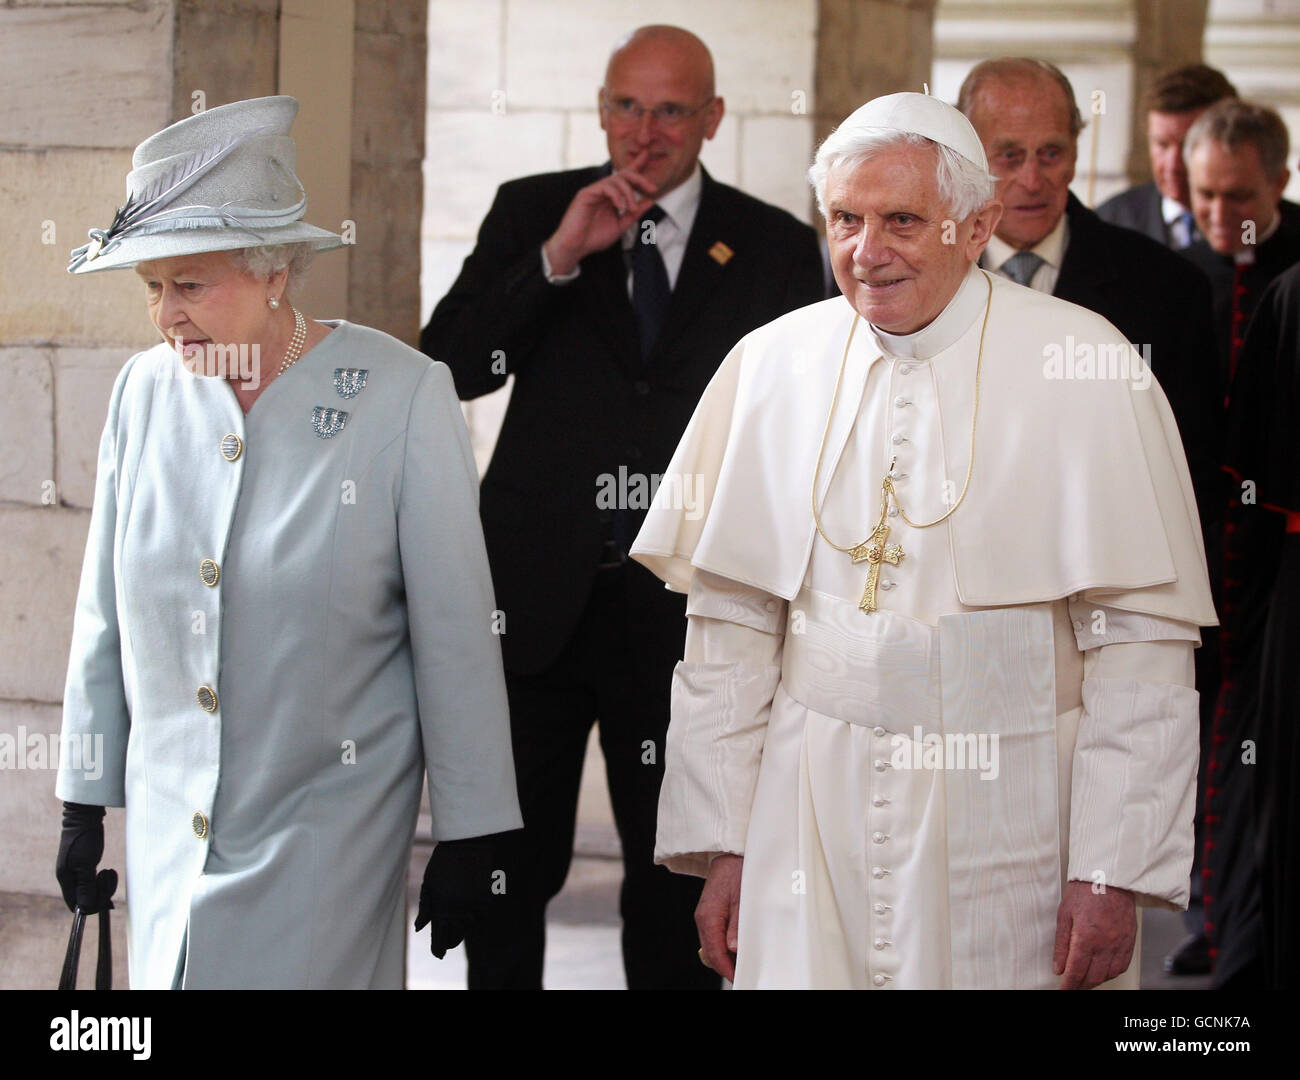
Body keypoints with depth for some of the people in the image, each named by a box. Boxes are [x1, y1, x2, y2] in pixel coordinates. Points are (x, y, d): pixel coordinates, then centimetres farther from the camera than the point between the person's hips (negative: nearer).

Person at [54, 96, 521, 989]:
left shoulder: (401, 396, -10)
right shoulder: (145, 390, 3)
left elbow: (454, 632, -6)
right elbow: (105, 616, 10)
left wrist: (470, 837, -3)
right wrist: (85, 805, 13)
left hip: (326, 833, -4)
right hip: (168, 830, 4)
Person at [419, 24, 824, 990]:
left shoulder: (776, 248, 4)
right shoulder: (530, 213, 6)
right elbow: (451, 368, -4)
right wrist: (558, 256, -14)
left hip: (681, 608, 0)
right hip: (536, 597, 1)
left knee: (677, 876, 6)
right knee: (510, 864, 6)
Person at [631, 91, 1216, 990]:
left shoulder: (1087, 371, -6)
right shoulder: (771, 367, 4)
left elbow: (1142, 646, -8)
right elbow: (730, 632, 7)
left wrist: (1114, 874, -12)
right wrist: (720, 846, 4)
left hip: (1011, 831, -2)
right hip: (812, 835, 3)